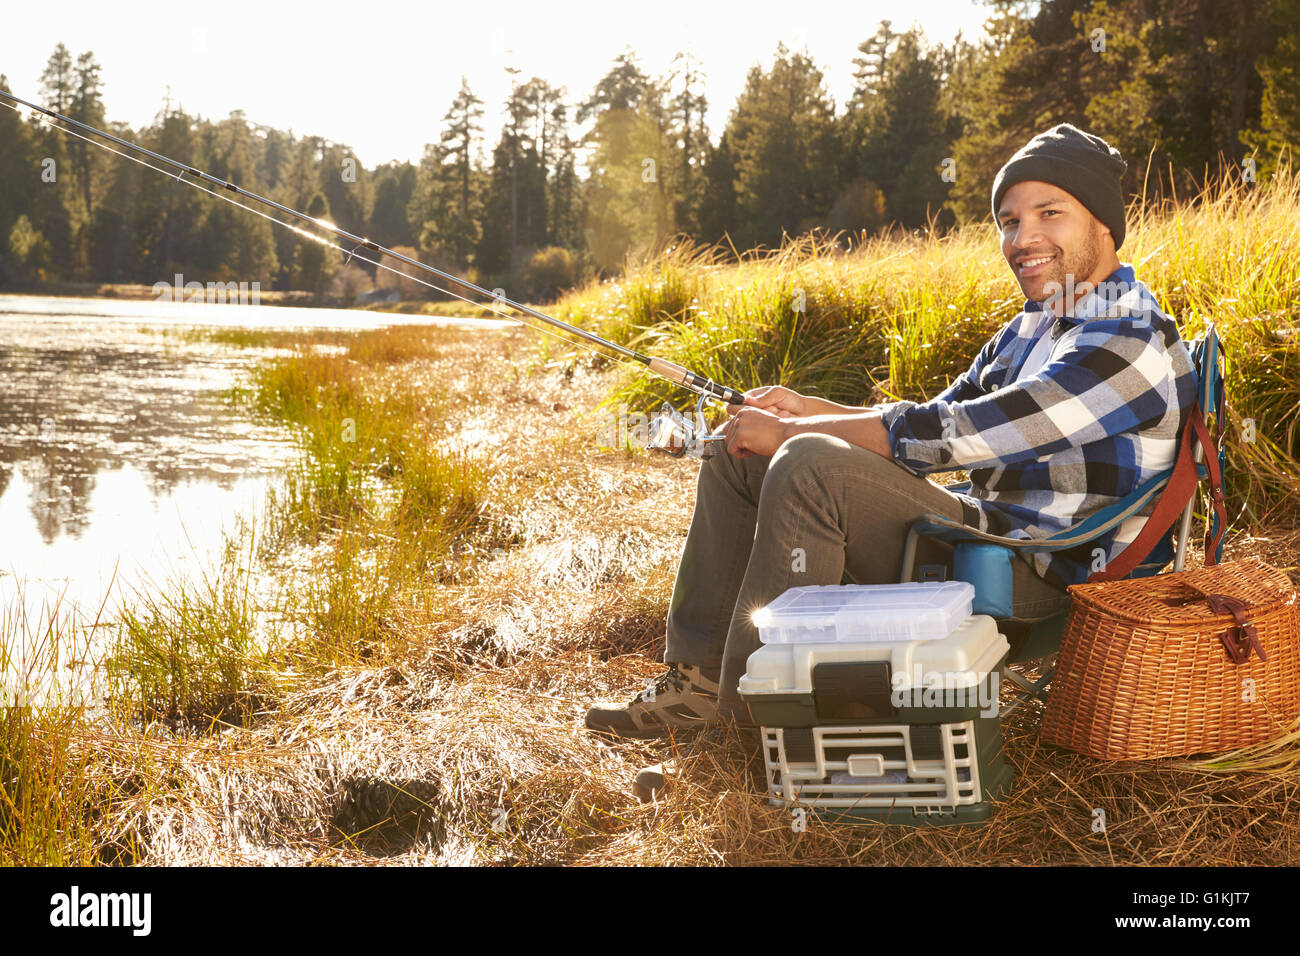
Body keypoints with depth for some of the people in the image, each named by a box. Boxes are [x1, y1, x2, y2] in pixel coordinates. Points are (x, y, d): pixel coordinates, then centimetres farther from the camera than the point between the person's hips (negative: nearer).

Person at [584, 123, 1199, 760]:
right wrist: (807, 410, 1)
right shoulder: (1033, 326, 14)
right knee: (737, 454, 9)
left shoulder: (1132, 342, -19)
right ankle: (697, 677, 7)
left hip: (1037, 581, -10)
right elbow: (939, 419, 18)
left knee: (810, 465, -29)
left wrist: (788, 432, -16)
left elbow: (948, 436, -24)